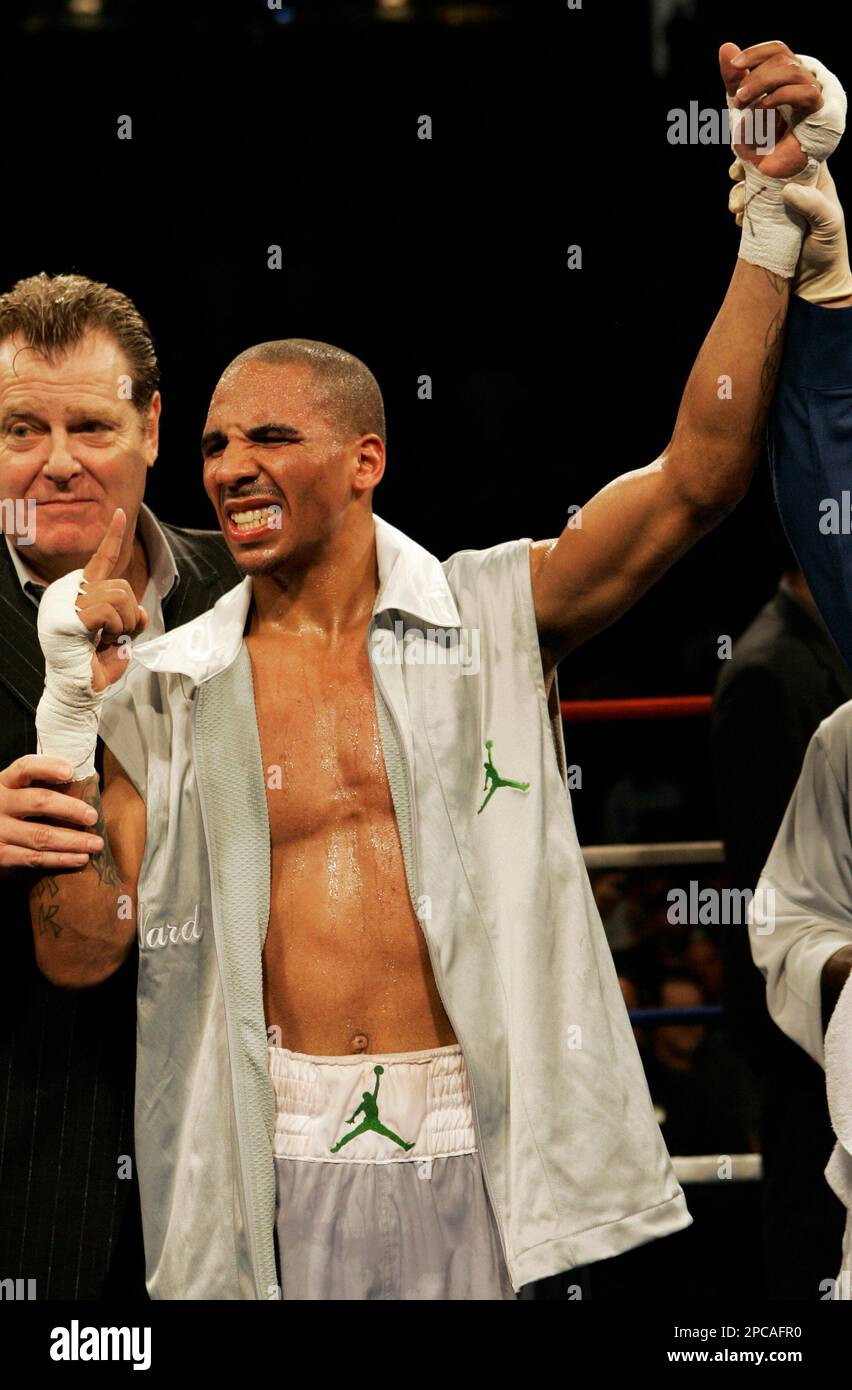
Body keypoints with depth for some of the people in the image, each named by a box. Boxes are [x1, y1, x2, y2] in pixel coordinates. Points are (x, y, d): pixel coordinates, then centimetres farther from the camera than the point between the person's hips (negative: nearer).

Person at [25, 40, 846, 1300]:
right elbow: (82, 948, 0)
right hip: (278, 1161, 1)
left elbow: (697, 479, -6)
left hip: (477, 1158, -1)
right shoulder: (167, 693, 6)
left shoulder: (491, 619, 4)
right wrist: (70, 712, -8)